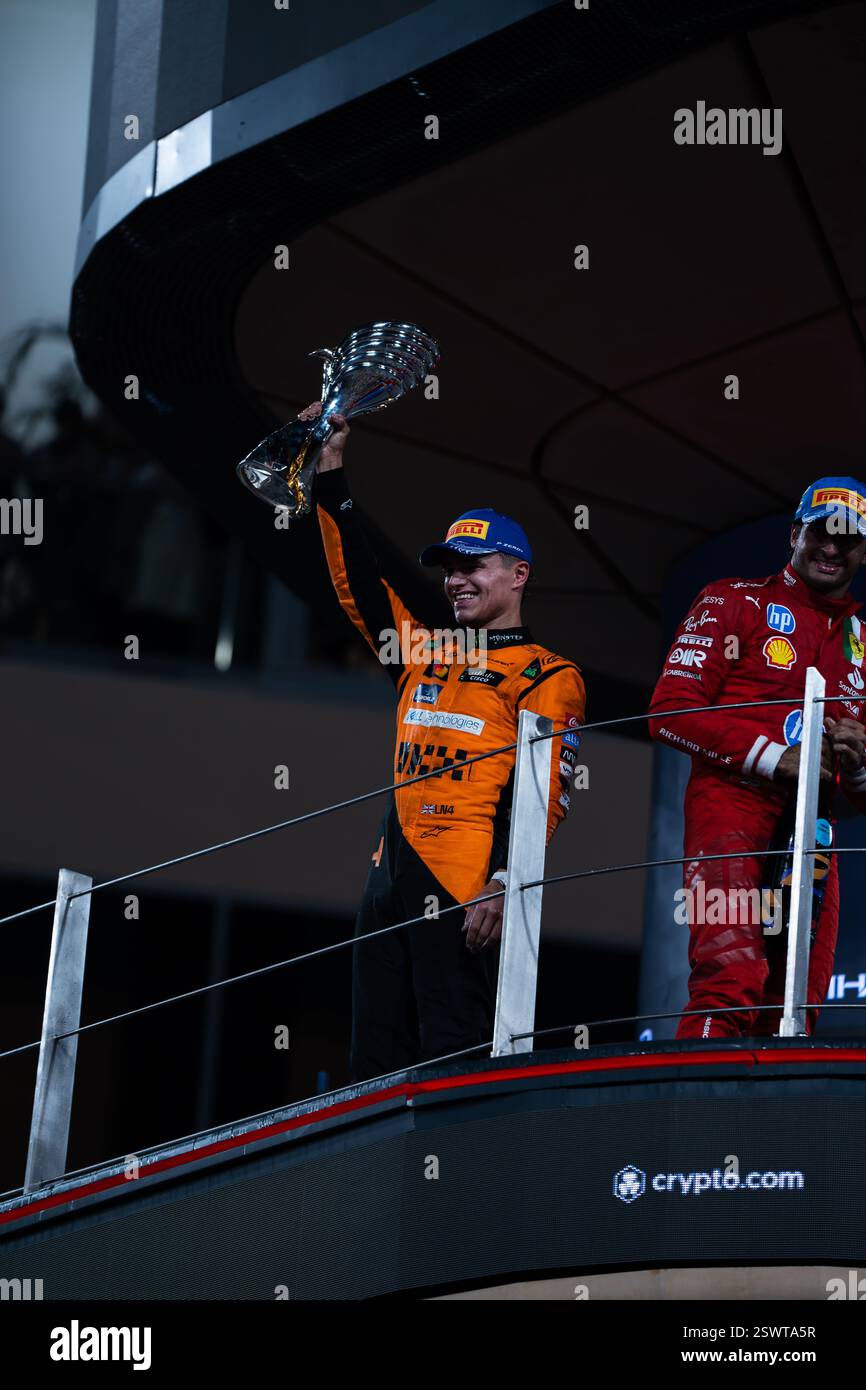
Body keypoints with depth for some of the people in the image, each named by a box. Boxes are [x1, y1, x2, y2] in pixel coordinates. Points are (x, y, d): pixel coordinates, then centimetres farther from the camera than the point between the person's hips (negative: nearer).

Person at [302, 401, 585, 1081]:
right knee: (377, 1061, 5)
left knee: (453, 1056, -12)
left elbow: (543, 793, -8)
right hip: (392, 873, 7)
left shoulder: (549, 678, 2)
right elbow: (358, 579, 24)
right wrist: (331, 469, 20)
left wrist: (503, 884, -20)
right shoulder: (426, 655, 21)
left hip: (464, 884, -7)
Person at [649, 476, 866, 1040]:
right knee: (731, 979, -24)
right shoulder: (734, 602, 9)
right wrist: (774, 757, -10)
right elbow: (670, 712, -2)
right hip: (732, 807, -5)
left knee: (796, 1013, -2)